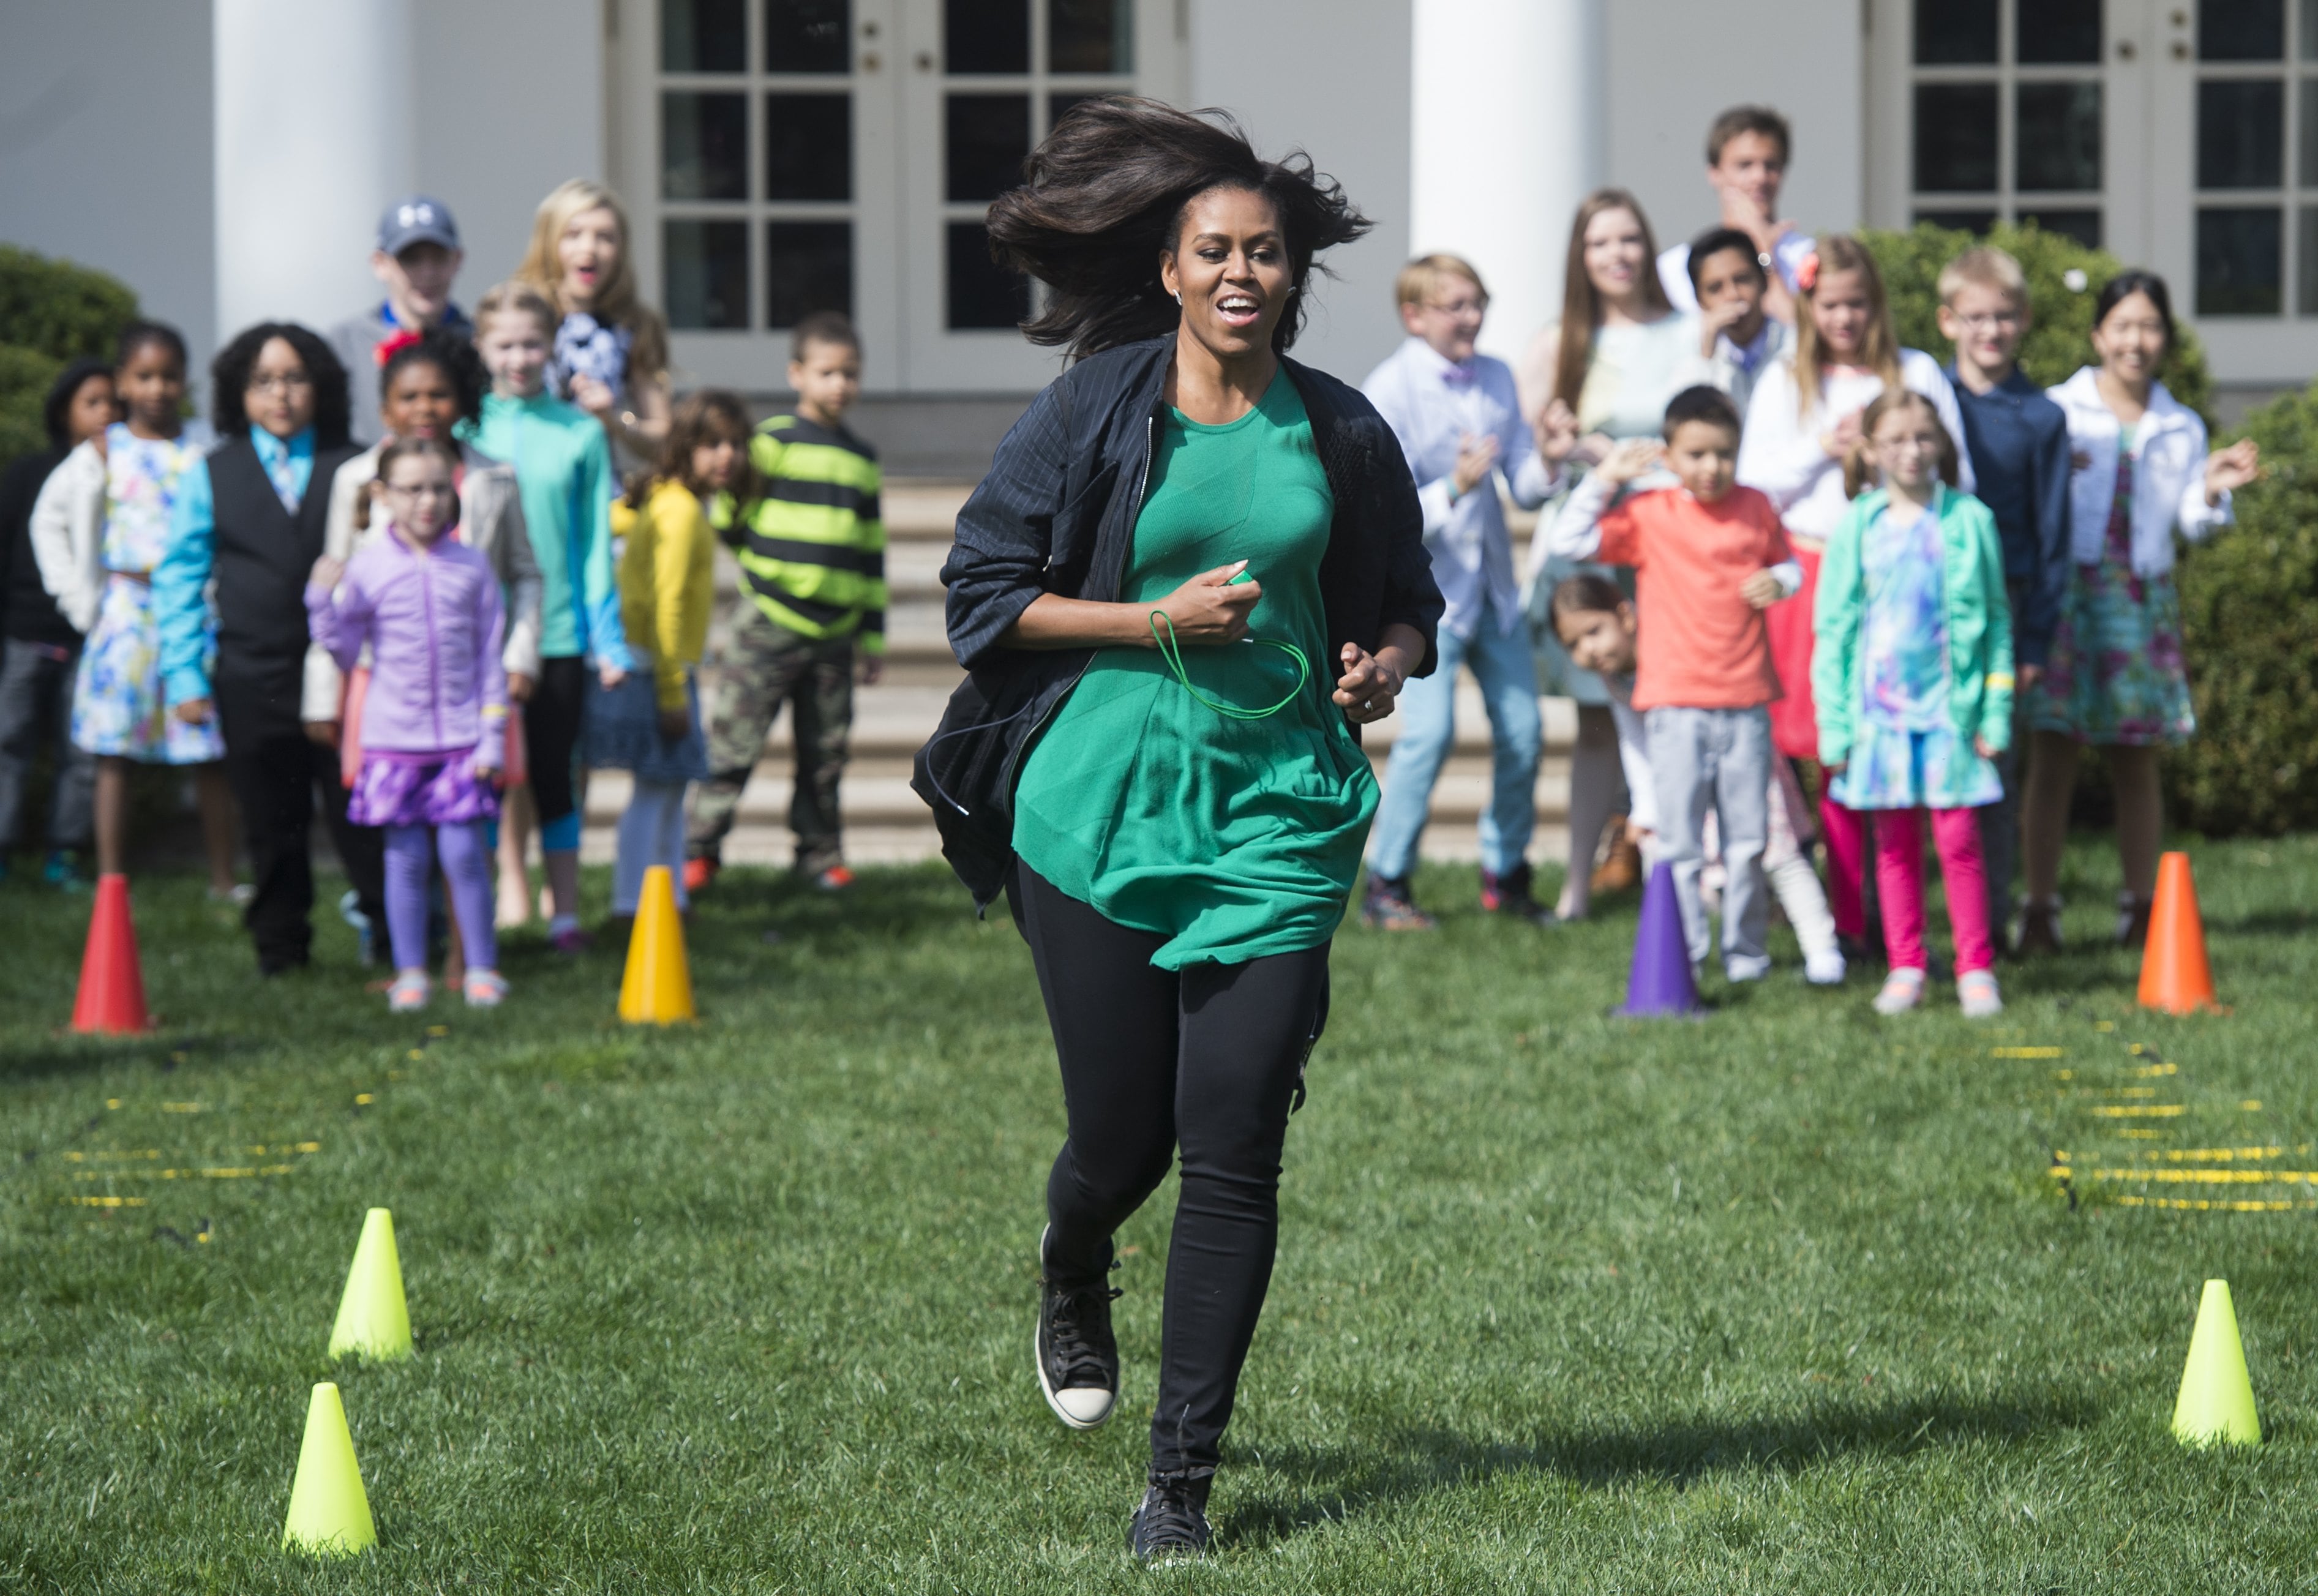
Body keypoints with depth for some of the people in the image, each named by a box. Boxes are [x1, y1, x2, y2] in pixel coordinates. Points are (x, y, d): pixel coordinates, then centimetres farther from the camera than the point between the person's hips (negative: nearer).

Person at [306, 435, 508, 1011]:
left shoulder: (472, 566, 2)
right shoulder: (367, 567, -1)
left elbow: (489, 656, 5)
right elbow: (346, 652, 3)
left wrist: (492, 736, 1)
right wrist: (323, 601, -13)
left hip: (462, 736, 0)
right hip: (393, 736, 0)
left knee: (464, 851, -2)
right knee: (406, 855, 4)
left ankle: (482, 968, 9)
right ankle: (410, 973, 13)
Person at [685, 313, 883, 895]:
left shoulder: (863, 460, 14)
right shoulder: (773, 442, -2)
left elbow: (871, 552, 18)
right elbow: (729, 522, 3)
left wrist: (872, 636, 17)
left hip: (835, 632, 5)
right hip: (770, 623, -4)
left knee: (826, 750, 8)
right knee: (731, 740, -5)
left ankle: (820, 851, 19)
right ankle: (699, 848, 1)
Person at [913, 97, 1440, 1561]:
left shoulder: (1341, 433, 5)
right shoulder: (1098, 412, -3)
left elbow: (1408, 604, 18)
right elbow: (983, 590, -2)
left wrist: (1386, 663, -5)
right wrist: (1162, 621, -12)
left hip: (1279, 812, 2)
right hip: (1102, 802, -1)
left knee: (1234, 1144, -7)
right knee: (1123, 1135, 4)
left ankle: (1184, 1479, 1)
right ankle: (1074, 1271, 44)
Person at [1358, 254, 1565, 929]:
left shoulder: (1496, 379, 7)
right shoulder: (1389, 391, -11)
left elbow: (1524, 487, 9)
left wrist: (1549, 462, -12)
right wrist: (1455, 488, -32)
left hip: (1491, 584, 6)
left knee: (1521, 728, 5)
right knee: (1430, 729, -16)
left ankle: (1506, 873, 23)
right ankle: (1386, 883, -4)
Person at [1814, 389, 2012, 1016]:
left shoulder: (1969, 521, 1)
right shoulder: (1857, 527, 3)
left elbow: (1996, 620, 4)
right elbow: (1832, 628, 6)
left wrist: (1995, 713, -1)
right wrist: (1834, 723, 1)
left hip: (1951, 706, -1)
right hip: (1879, 707, 1)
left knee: (1959, 840, -3)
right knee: (1894, 843, 6)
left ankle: (1976, 968, 2)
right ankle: (1905, 969, 13)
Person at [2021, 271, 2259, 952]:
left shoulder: (2182, 428, 13)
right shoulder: (2058, 411, 3)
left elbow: (2191, 523, 9)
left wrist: (2212, 489, -11)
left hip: (2143, 601, 3)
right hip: (2067, 589, -3)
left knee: (2136, 760, 7)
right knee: (2055, 751, -6)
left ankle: (2141, 908, 15)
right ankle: (2040, 909, -4)